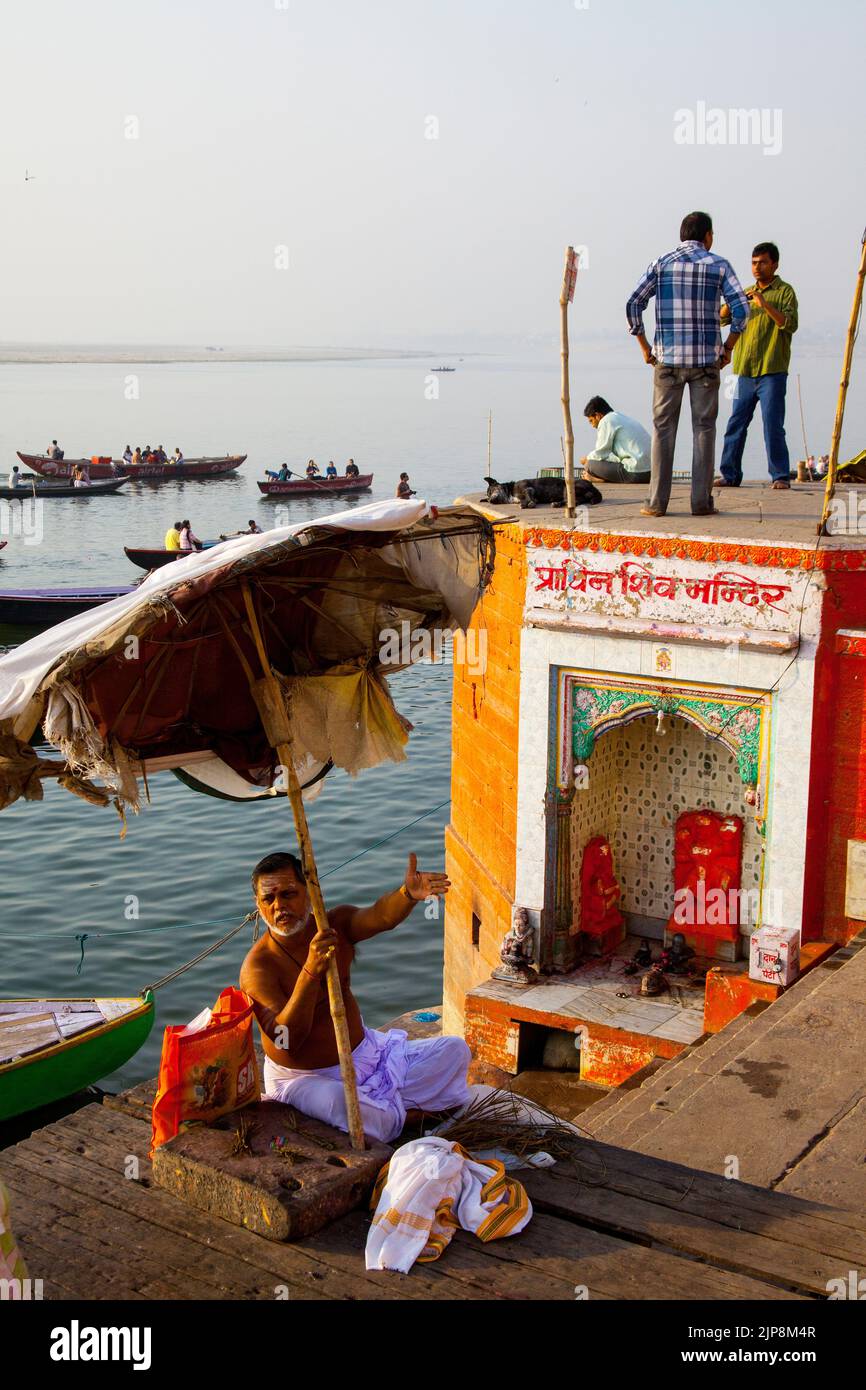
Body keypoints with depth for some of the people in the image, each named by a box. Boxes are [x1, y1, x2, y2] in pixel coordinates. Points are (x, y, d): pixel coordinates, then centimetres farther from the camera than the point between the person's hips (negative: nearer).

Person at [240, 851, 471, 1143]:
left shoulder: (336, 924, -6)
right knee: (376, 1120, -34)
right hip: (305, 1078, -6)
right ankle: (411, 1113, -1)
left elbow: (381, 916, -29)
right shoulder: (258, 967, -22)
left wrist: (408, 894, -53)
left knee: (455, 1051, 1)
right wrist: (311, 971, -47)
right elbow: (286, 1040, -34)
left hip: (363, 1051, 6)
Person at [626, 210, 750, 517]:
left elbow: (634, 305, 1)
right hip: (706, 359, -1)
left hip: (667, 358, 1)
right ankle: (701, 501, 2)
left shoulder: (661, 264, 7)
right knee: (704, 428, 4)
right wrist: (728, 346, 5)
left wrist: (645, 348, 8)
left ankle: (657, 502, 1)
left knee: (663, 428, 4)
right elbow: (741, 308, -6)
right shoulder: (718, 265, 3)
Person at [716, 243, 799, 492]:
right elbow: (722, 318, 10)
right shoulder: (747, 292, 19)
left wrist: (765, 304, -22)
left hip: (772, 371, -5)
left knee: (773, 425, -7)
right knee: (736, 424, 5)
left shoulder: (784, 291, 2)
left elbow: (790, 324, -12)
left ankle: (781, 477, -2)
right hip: (744, 371, 5)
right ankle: (730, 474, 10)